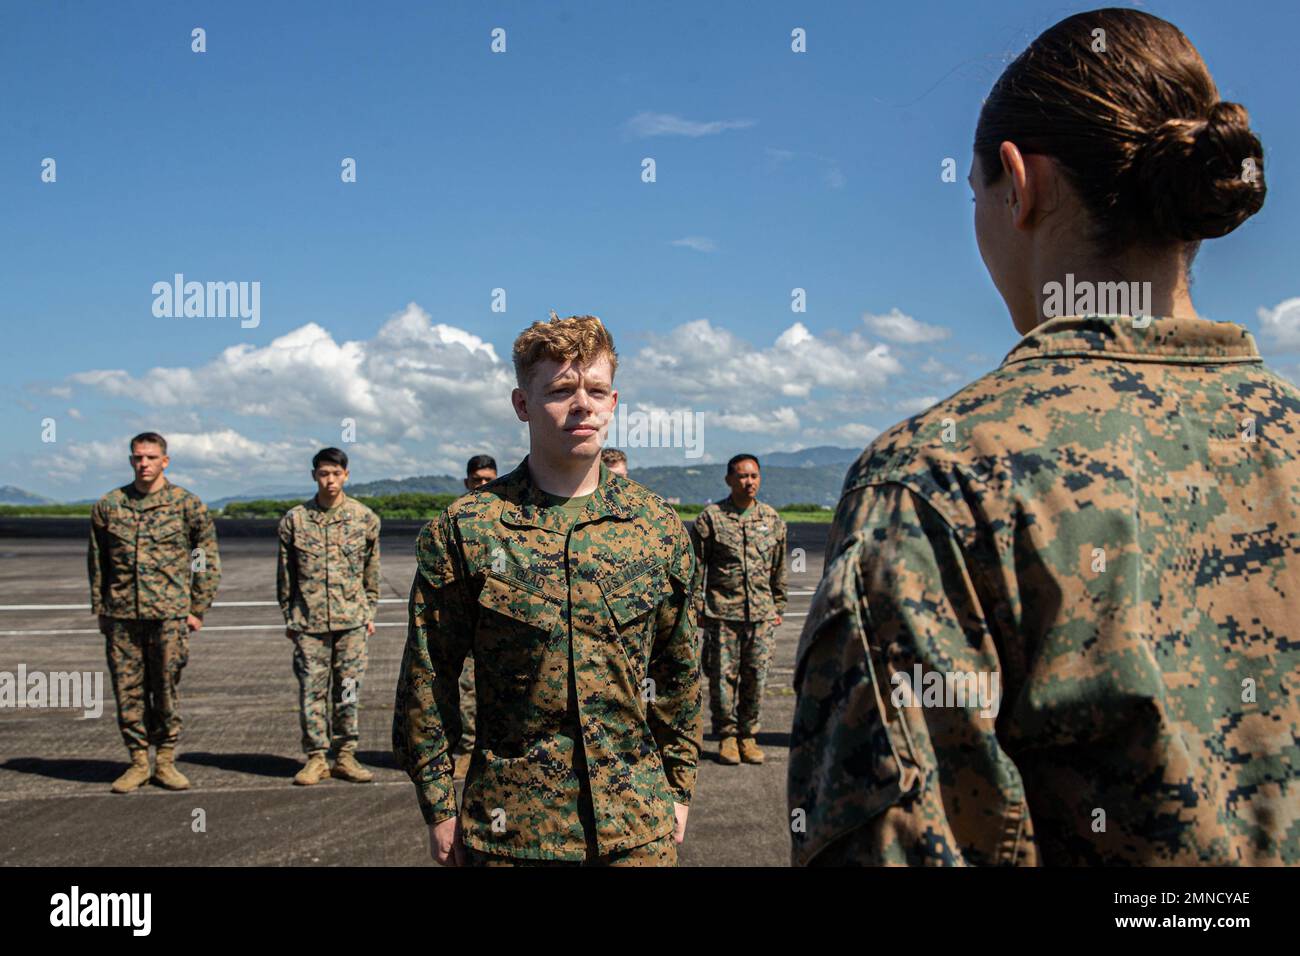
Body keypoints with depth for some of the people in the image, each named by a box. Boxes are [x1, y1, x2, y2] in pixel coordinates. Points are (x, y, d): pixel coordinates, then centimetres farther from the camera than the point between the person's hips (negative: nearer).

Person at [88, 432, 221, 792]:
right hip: (121, 616, 2)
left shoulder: (186, 504, 1)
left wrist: (198, 609, 2)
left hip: (169, 613, -2)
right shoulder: (108, 506, 7)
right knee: (128, 690, 5)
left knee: (167, 689, 3)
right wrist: (100, 609, 10)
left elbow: (208, 559, 6)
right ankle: (138, 762, 17)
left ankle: (165, 762, 15)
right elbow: (96, 560, 14)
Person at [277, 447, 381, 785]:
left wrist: (369, 613, 10)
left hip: (352, 620, 0)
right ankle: (316, 758, 11)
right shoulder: (295, 519, 2)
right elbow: (285, 573, 7)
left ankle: (345, 756, 14)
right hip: (309, 621, 0)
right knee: (312, 690, 2)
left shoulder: (365, 518, 4)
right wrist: (289, 617, 7)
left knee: (349, 690, 4)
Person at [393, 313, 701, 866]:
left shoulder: (657, 526, 2)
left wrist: (679, 789, 10)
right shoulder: (464, 529, -6)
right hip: (509, 829, -2)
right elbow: (427, 679, -2)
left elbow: (679, 671, 10)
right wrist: (438, 808, -2)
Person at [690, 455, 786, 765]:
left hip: (761, 613, 3)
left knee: (756, 676, 5)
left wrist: (778, 607, 15)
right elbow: (696, 566, 1)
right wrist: (697, 607, -3)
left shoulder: (772, 519, 10)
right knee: (723, 676, 1)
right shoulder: (711, 518, -1)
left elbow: (779, 568, 17)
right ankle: (726, 736, 14)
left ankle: (749, 736, 18)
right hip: (721, 612, -3)